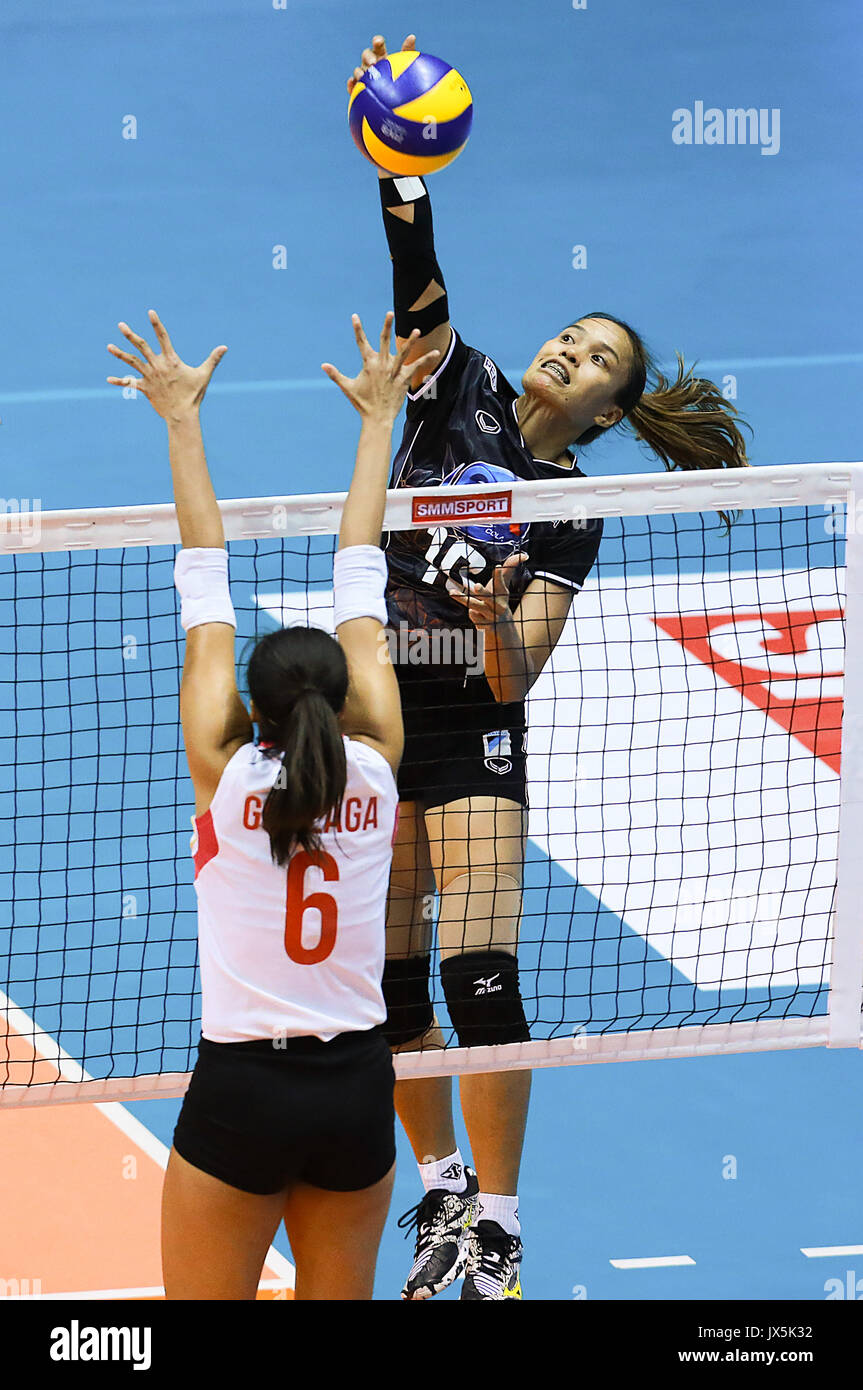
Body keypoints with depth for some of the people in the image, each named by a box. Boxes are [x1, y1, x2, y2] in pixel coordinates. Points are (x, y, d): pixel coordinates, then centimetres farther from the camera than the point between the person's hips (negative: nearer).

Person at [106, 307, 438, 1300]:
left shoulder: (225, 774, -7)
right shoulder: (374, 770, -1)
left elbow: (206, 593, -2)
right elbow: (359, 591, 6)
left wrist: (184, 421, 3)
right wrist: (377, 423, 18)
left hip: (241, 1090, -3)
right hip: (359, 1088, 3)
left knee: (205, 1302, 5)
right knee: (339, 1302, 14)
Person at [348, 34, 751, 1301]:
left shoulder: (570, 513, -4)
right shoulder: (459, 389, 3)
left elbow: (517, 677, -11)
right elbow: (416, 266, -14)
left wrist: (495, 621, -33)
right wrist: (397, 163, -31)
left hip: (471, 742, -3)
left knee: (483, 979, -11)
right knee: (390, 983, 6)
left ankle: (497, 1234, -1)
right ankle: (442, 1191, 24)